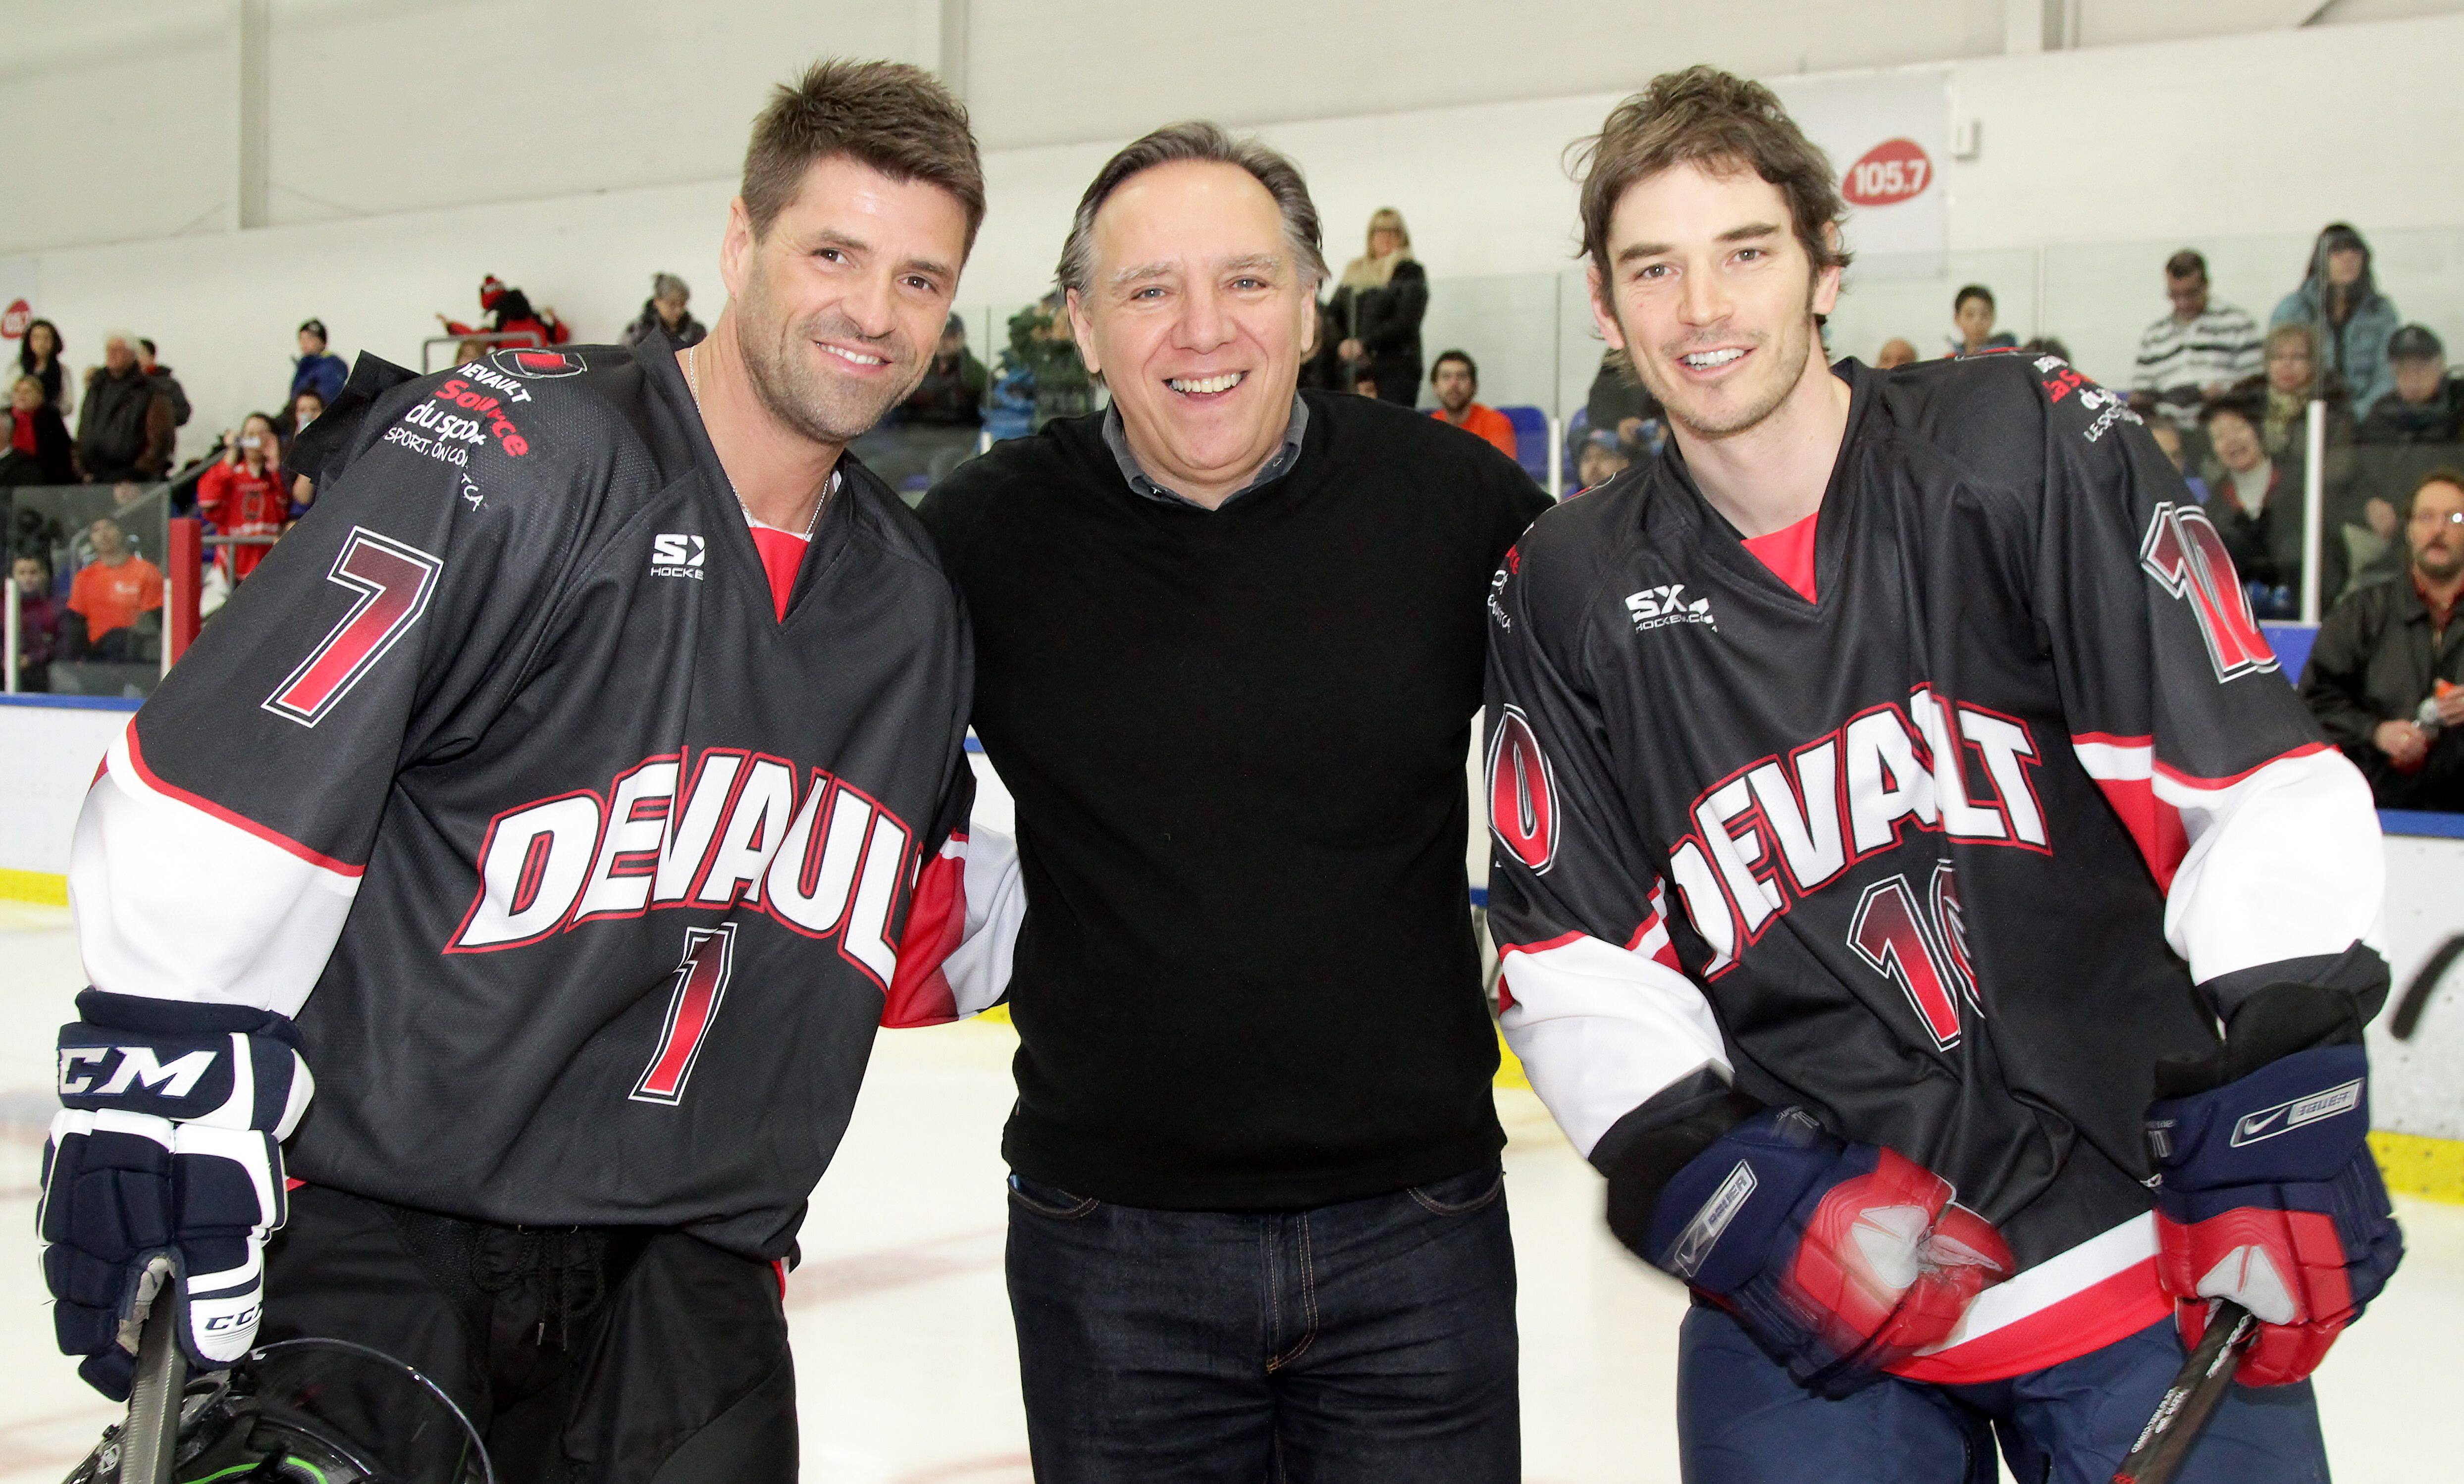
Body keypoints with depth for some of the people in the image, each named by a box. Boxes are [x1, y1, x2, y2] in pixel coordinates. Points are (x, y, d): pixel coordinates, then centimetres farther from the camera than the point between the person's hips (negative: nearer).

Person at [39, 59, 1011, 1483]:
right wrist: (158, 1112, -18)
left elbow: (902, 936, 22)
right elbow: (222, 796, -17)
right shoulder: (506, 462, -14)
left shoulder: (912, 600, 10)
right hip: (367, 1238, -6)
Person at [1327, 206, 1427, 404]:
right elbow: (1333, 315, 17)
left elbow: (1405, 322, -8)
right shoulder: (1354, 271, 18)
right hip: (1352, 371, 4)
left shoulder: (1410, 272, 3)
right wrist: (1341, 345, -2)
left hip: (1396, 369, -4)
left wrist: (1364, 343, -16)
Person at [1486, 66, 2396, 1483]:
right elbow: (1574, 964, 3)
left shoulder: (2034, 448, -7)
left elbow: (2267, 784, -9)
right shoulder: (1569, 595, 2)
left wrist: (2277, 1131, -14)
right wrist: (1720, 1189, -10)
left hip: (2153, 1251, -1)